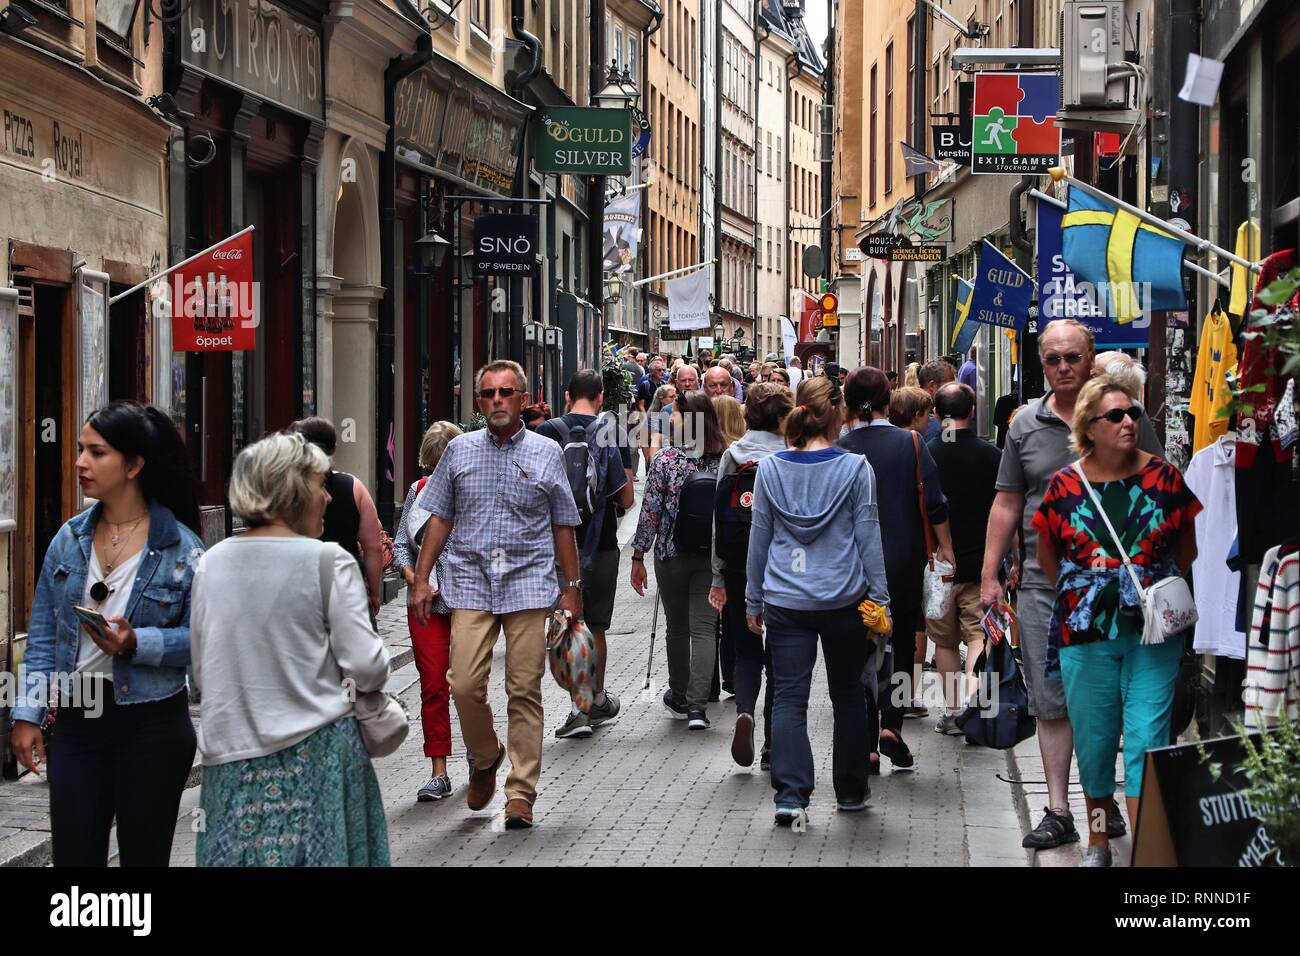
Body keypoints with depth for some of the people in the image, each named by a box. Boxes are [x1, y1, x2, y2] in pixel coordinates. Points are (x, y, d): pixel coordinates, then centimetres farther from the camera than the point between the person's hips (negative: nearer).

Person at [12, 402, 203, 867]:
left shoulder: (181, 548, -8)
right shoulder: (70, 538, 4)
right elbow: (42, 636, 7)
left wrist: (137, 643, -24)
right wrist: (27, 714, 0)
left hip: (152, 725, -3)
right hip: (76, 722, 4)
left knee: (144, 854, 7)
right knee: (73, 855, 6)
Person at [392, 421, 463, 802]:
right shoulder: (419, 490, 9)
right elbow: (401, 543, 14)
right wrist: (411, 575, -2)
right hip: (426, 602, 3)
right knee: (433, 684, -1)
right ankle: (439, 773, 4)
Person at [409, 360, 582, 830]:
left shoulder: (547, 452, 7)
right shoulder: (459, 451, 10)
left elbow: (563, 526, 12)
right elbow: (440, 519, 12)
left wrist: (572, 588, 10)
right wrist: (421, 580, 7)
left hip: (529, 583, -1)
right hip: (471, 583, 1)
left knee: (524, 690, -3)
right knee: (464, 685, -8)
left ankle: (520, 791, 5)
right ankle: (484, 760, 20)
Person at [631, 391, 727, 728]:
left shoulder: (666, 459, -10)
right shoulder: (725, 460, -1)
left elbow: (650, 510, -9)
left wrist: (638, 555, -1)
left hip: (672, 553, -1)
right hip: (712, 556, 1)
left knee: (677, 627, 14)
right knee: (704, 628, 1)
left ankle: (679, 698, 28)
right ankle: (698, 706, -11)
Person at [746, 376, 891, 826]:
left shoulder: (770, 468, 1)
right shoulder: (855, 468, -5)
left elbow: (759, 537, 7)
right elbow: (868, 536, -3)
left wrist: (753, 600, 15)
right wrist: (880, 598, 4)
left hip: (785, 601, 1)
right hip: (843, 599, -1)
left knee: (788, 697, 0)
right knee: (847, 695, 14)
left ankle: (790, 795, -11)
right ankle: (850, 790, 24)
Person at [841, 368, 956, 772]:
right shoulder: (910, 442, -5)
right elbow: (933, 500, -5)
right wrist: (944, 545, 7)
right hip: (904, 562, 0)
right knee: (903, 645, 13)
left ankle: (868, 745, 5)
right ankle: (891, 726, -4)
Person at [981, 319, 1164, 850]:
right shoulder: (1026, 424, 8)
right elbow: (1006, 503, 11)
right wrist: (990, 575, 7)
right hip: (1042, 581, 2)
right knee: (1051, 700, 3)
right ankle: (1058, 811, 8)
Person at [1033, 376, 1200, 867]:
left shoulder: (1164, 477, -1)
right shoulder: (1064, 485, -1)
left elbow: (1187, 550, 9)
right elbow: (1047, 559, 11)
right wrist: (1081, 594, 8)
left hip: (1153, 633, -1)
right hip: (1086, 633, 1)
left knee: (1147, 738, -4)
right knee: (1093, 738, 10)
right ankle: (1097, 841, 27)